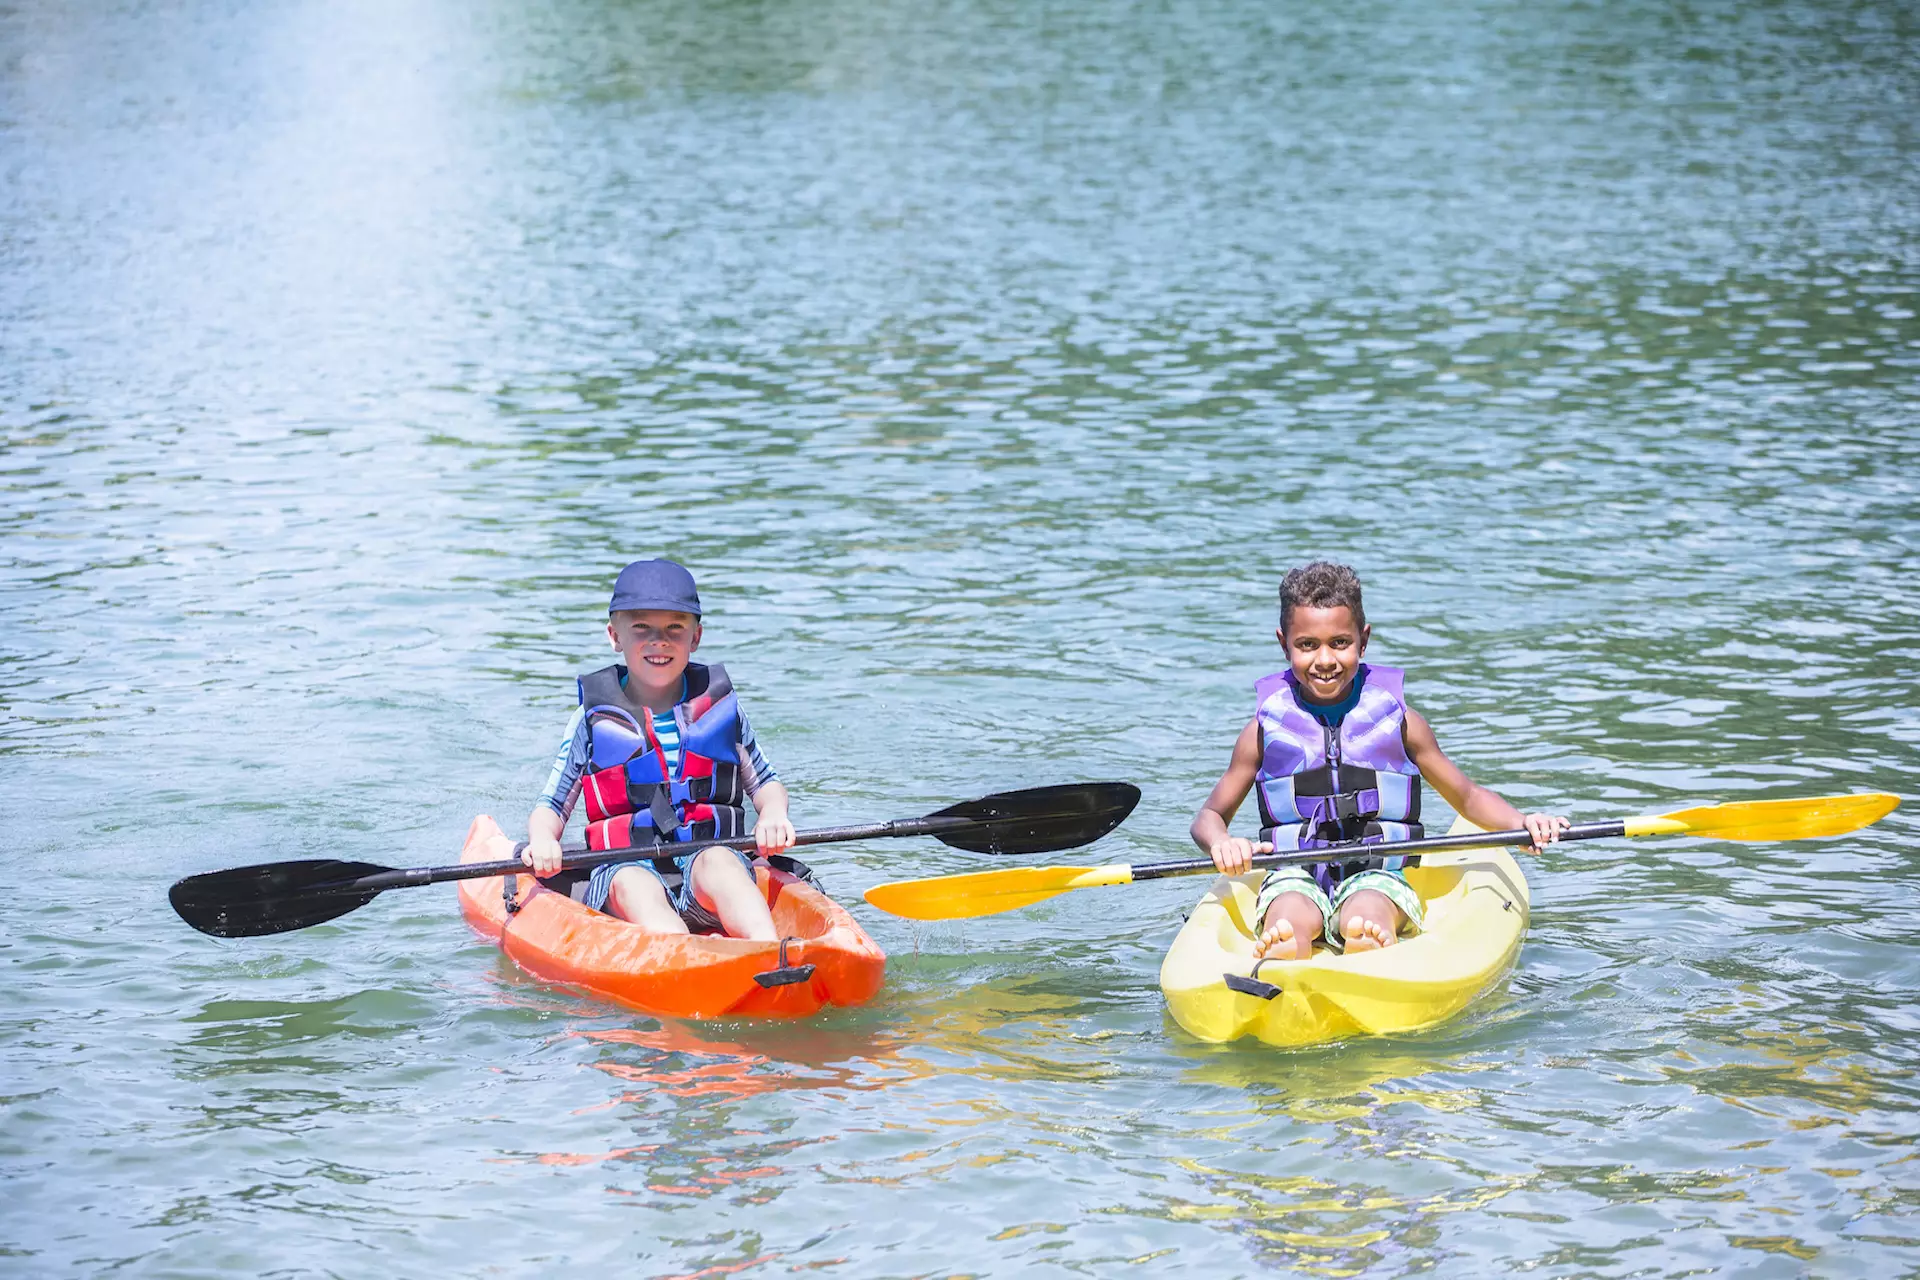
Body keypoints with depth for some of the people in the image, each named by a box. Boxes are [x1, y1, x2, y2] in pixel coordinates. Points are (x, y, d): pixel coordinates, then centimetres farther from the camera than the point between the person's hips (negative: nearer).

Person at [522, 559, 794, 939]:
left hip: (711, 855, 1)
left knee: (717, 861, -35)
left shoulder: (719, 706, 14)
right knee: (636, 885, -36)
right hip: (624, 867, -1)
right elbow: (551, 805, 13)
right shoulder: (593, 718, 11)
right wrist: (542, 840, -10)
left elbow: (764, 783, 22)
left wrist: (773, 815, -2)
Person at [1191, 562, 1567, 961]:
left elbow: (1467, 796, 19)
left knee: (1366, 913, -37)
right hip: (1296, 879, 0)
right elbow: (1211, 814, 15)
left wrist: (1524, 823, 0)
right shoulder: (1267, 727, 8)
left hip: (1378, 879, 0)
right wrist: (1220, 843, -10)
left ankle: (1371, 958, -71)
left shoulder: (1396, 719, 9)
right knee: (1291, 915, -37)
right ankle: (1280, 963, -71)